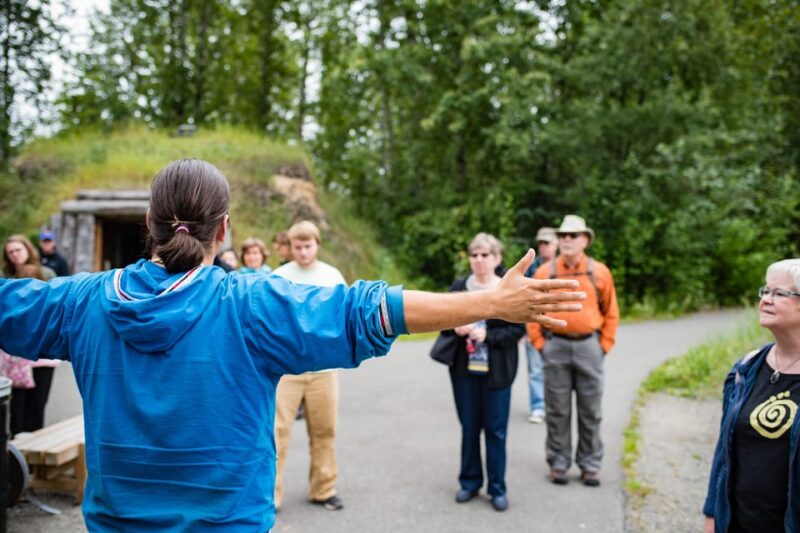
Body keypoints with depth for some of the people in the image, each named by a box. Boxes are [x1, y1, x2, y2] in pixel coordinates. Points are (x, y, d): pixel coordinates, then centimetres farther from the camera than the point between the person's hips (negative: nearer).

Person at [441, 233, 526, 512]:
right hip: (464, 368, 2)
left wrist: (487, 336, -17)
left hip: (496, 371, -2)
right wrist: (455, 328, -12)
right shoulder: (458, 286, 5)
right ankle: (470, 482, 27)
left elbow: (518, 328, -6)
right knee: (469, 427, 11)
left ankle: (497, 488, 18)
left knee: (495, 430, 5)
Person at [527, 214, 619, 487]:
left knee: (590, 410, 8)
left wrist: (605, 345, 1)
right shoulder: (544, 272, 0)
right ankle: (558, 463, 19)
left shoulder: (600, 272, 1)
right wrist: (539, 343, -1)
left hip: (589, 346, 0)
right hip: (555, 347, 0)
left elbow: (611, 313, 6)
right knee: (557, 410, 7)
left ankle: (589, 464, 21)